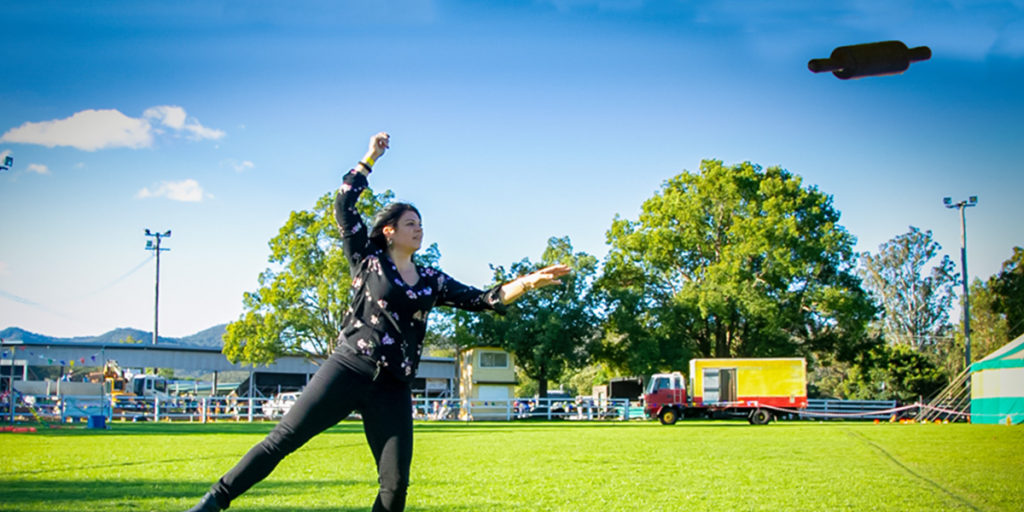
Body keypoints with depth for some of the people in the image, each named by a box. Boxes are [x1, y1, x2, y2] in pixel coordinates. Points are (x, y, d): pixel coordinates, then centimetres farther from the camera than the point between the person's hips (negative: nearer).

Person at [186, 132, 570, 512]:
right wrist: (371, 157, 3)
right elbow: (344, 204, 0)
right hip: (348, 369, -3)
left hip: (393, 389, 4)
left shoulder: (432, 281, 14)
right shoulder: (368, 260, 6)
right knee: (283, 439, -8)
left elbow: (483, 301, 8)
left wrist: (528, 283, -5)